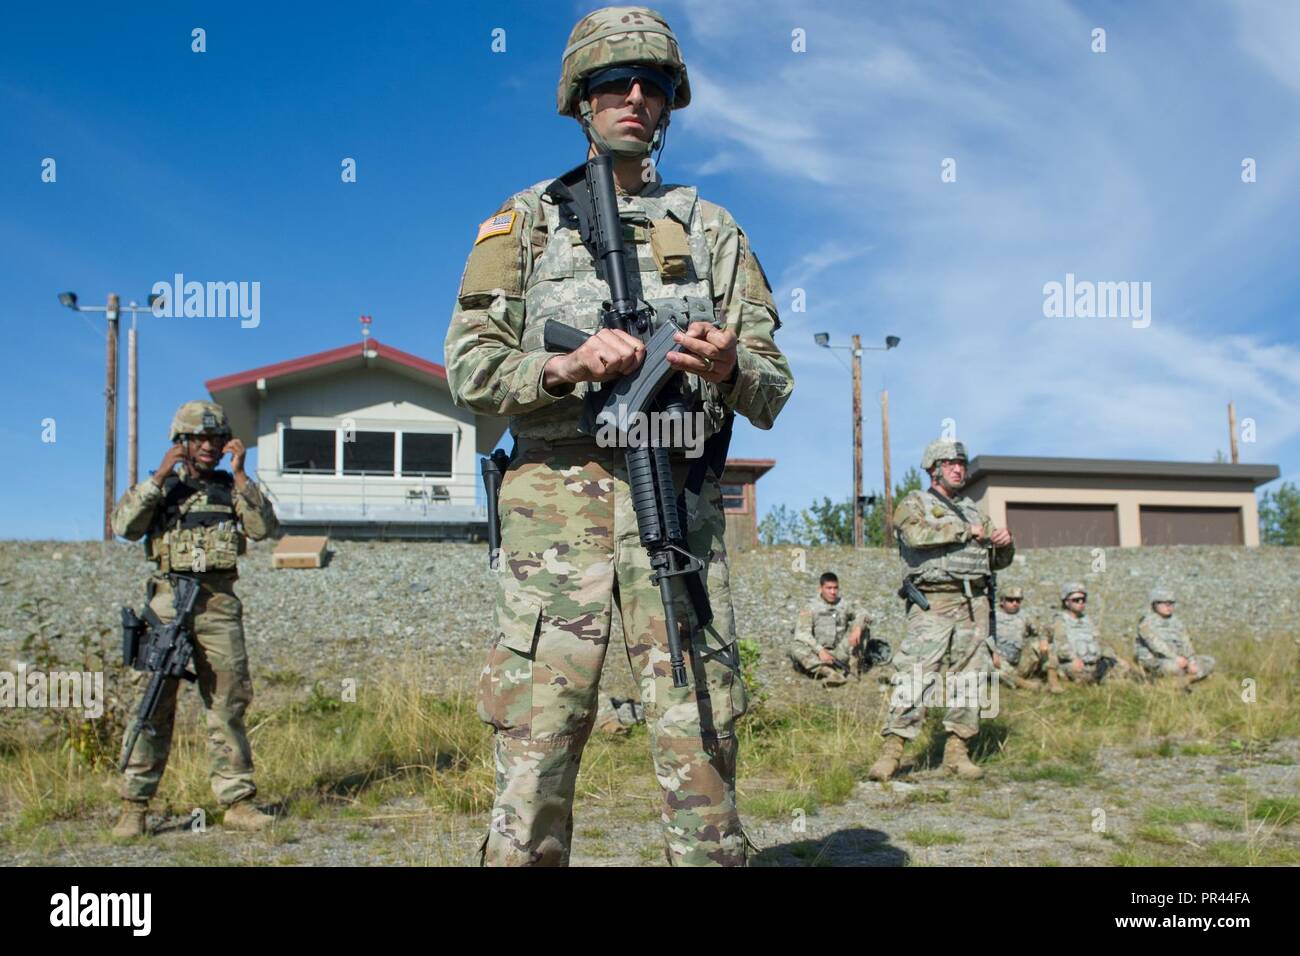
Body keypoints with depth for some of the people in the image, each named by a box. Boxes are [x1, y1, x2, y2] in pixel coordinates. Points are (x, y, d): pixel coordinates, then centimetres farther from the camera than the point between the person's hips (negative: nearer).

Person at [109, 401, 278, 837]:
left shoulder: (231, 488, 14)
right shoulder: (158, 486, 11)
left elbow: (263, 526, -4)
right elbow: (124, 525, -6)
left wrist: (239, 474, -7)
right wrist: (161, 476, -10)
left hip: (220, 605, 2)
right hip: (168, 603, -1)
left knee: (228, 705, 3)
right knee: (153, 706, -1)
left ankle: (237, 802, 8)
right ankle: (134, 807, 5)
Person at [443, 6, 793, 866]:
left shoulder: (712, 229, 17)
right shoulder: (528, 219, 14)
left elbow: (772, 394, 11)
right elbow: (470, 370, 5)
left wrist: (731, 369, -12)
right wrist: (568, 366, -13)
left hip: (680, 504, 1)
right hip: (557, 500, -1)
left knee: (703, 753, 0)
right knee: (535, 754, -1)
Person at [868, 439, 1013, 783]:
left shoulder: (973, 511, 23)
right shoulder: (915, 504, 7)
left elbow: (997, 561, 25)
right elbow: (918, 534, -17)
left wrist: (1004, 543, 2)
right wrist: (965, 531, -11)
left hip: (973, 605, 6)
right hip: (932, 605, -5)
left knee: (969, 678, 3)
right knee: (913, 677, -13)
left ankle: (957, 751, 11)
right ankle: (891, 751, -11)